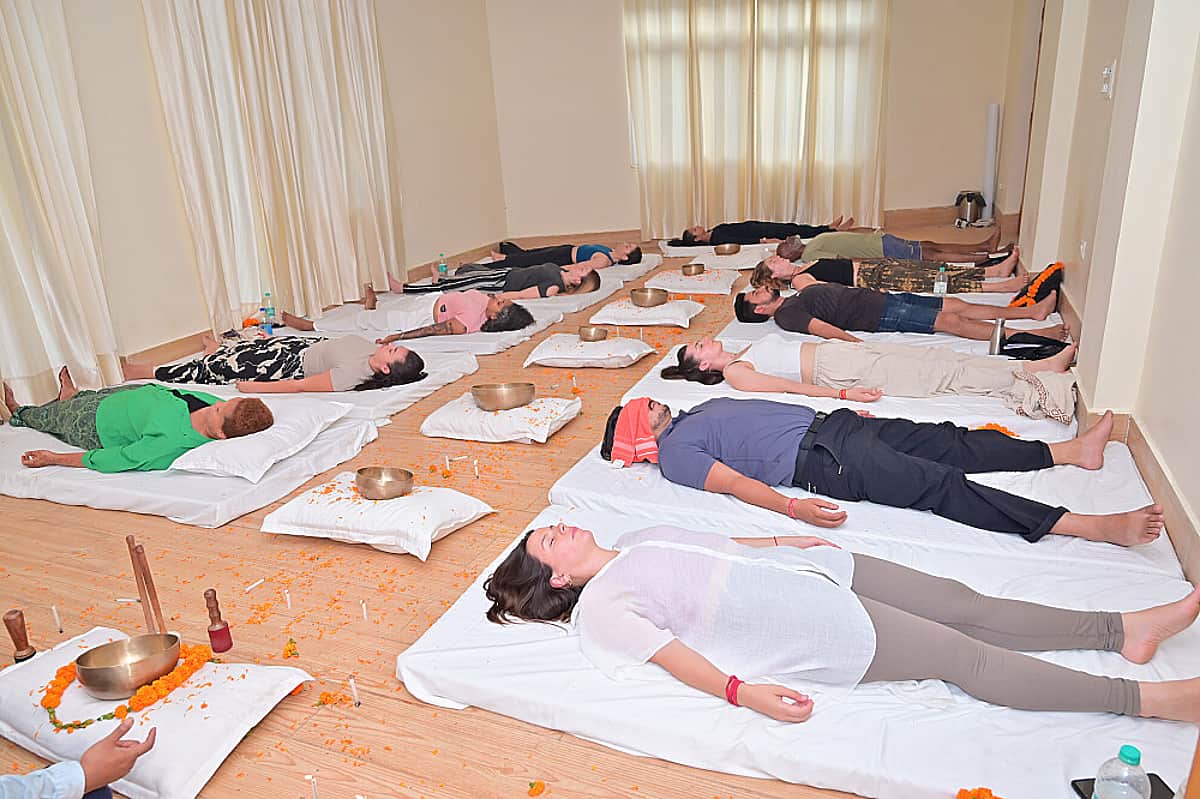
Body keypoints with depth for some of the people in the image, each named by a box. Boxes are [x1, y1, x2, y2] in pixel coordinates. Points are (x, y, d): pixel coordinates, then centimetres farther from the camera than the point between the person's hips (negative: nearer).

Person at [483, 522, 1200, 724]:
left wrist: (786, 538, 21)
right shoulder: (601, 607, -6)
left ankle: (1125, 630, 12)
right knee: (971, 658, -9)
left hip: (806, 568, 8)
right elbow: (671, 653, -16)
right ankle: (1143, 698, -1)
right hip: (813, 624, -8)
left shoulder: (632, 540, 18)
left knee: (965, 605, 3)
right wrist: (742, 691, -27)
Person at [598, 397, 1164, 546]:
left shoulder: (698, 409, 23)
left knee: (946, 442, 4)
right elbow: (737, 483, -17)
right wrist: (792, 507, -32)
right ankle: (1095, 527, -17)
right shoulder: (674, 452, -4)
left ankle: (1071, 450, 14)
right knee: (939, 484, -16)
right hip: (818, 459, -9)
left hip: (826, 423, 9)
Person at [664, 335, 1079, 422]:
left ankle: (1037, 365, 2)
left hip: (836, 349, 8)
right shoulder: (735, 373, -7)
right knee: (940, 374, -10)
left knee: (935, 358, 0)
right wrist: (842, 394, -22)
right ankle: (1022, 382, -5)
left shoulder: (745, 353, 19)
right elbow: (790, 387, -16)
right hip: (833, 371, -8)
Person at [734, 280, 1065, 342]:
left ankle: (1034, 311, 10)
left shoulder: (796, 295, 19)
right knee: (951, 321, -15)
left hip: (882, 297, 9)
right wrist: (859, 344, -33)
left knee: (957, 305, 6)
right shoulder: (786, 315, -10)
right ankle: (1034, 335, -10)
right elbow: (821, 328, -24)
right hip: (878, 316, -9)